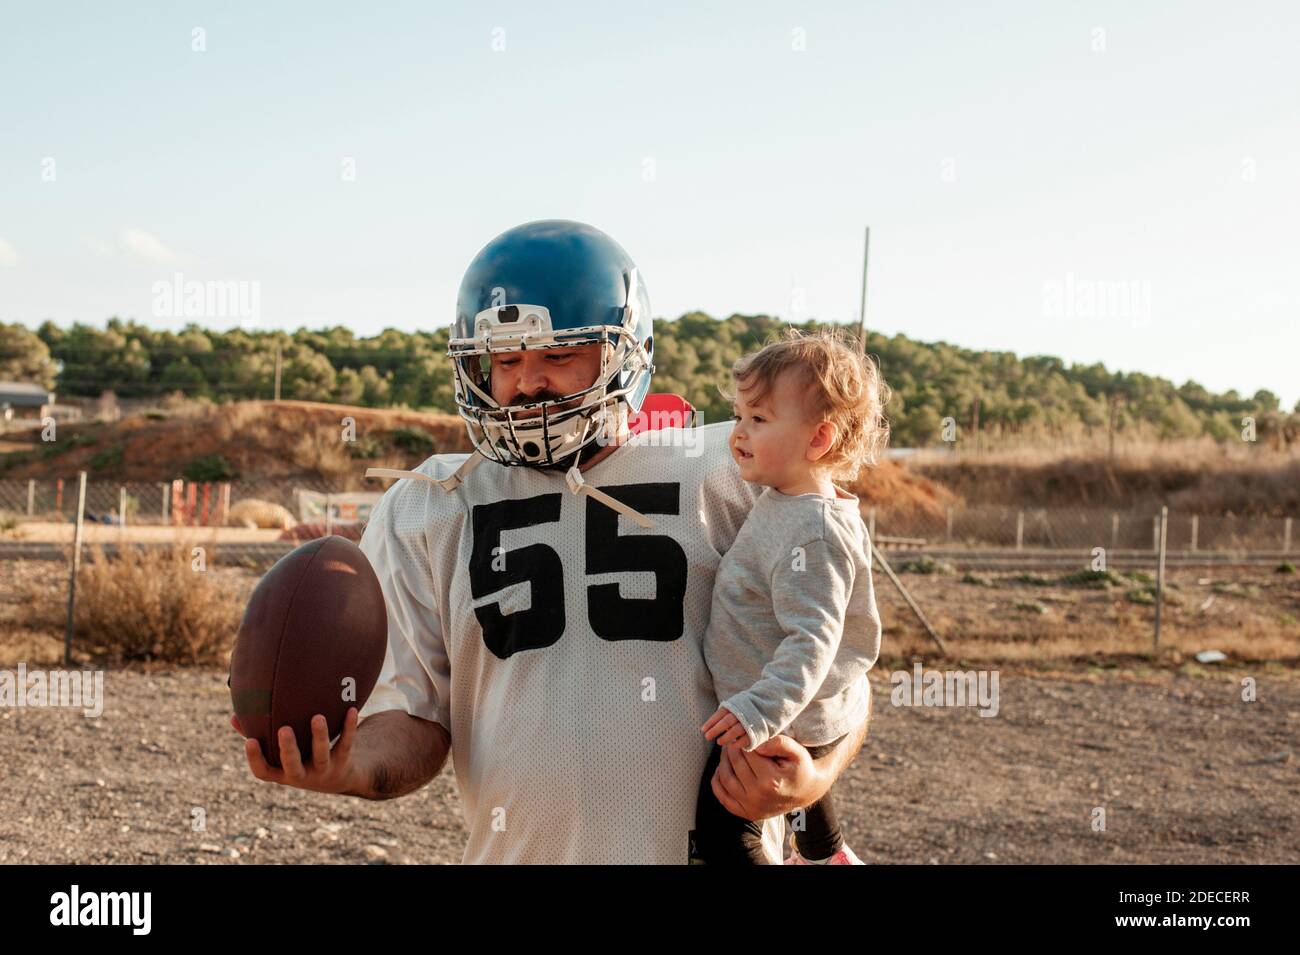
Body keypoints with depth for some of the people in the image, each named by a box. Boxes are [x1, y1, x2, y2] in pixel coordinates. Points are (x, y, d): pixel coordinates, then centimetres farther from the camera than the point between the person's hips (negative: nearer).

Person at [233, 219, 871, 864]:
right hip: (518, 849, 1)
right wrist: (349, 769, -19)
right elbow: (414, 714, 2)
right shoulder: (424, 514, 3)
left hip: (718, 848, -1)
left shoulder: (725, 480, -1)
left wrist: (814, 776, -13)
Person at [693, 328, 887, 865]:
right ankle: (826, 856, 61)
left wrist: (762, 708, -41)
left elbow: (812, 637, -34)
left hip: (785, 721, -11)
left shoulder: (812, 532, -29)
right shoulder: (784, 503, 2)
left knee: (720, 826, -6)